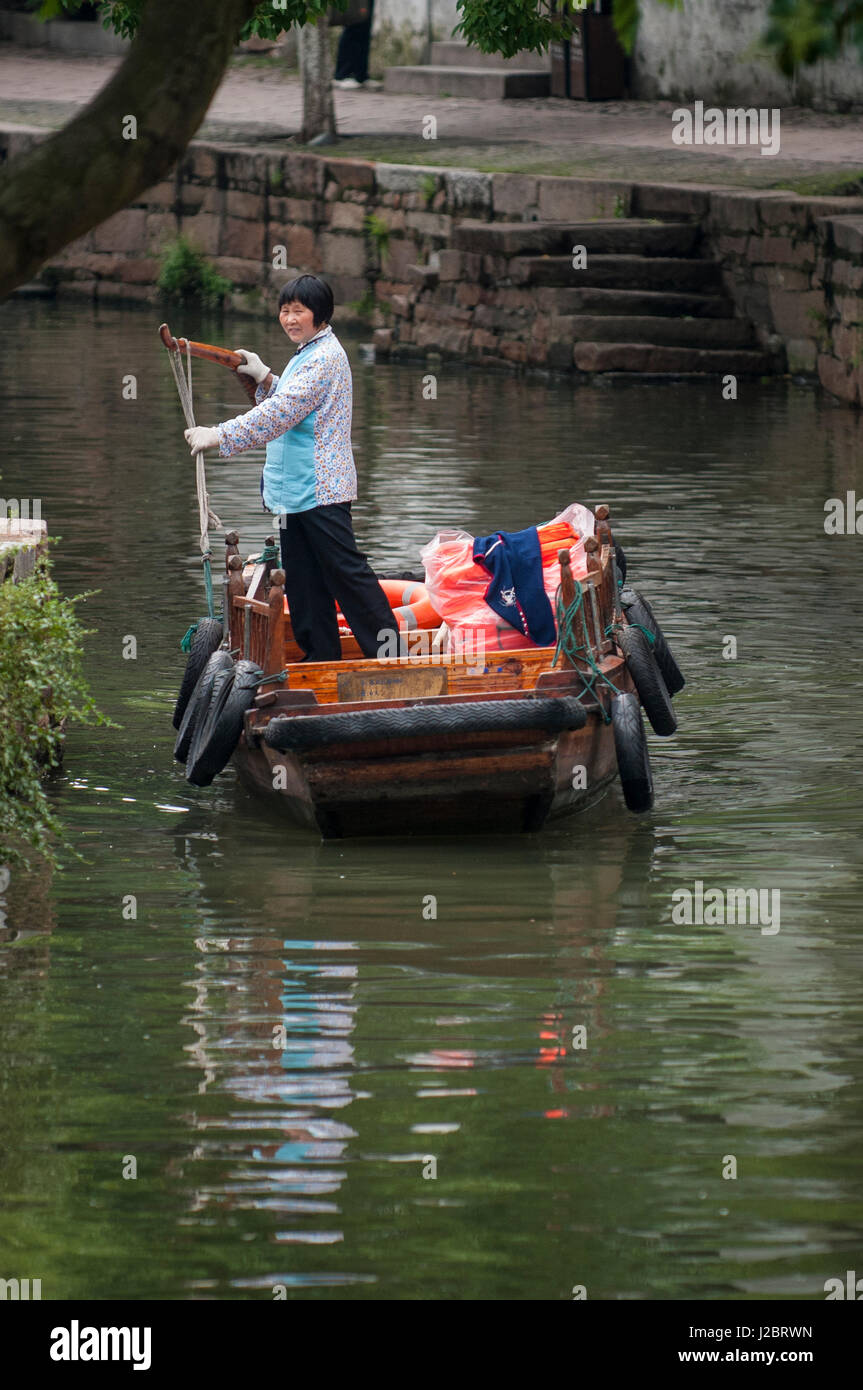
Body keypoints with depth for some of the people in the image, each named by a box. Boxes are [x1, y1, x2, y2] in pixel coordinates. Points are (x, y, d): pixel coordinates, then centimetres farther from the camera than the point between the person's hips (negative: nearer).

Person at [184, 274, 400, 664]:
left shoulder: (324, 357, -15)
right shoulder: (306, 354, 17)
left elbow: (282, 413, -23)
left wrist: (219, 435, -24)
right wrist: (264, 378, 11)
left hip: (320, 488, -10)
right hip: (294, 491, 10)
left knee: (345, 571, -7)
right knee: (303, 579, 10)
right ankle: (321, 658, 15)